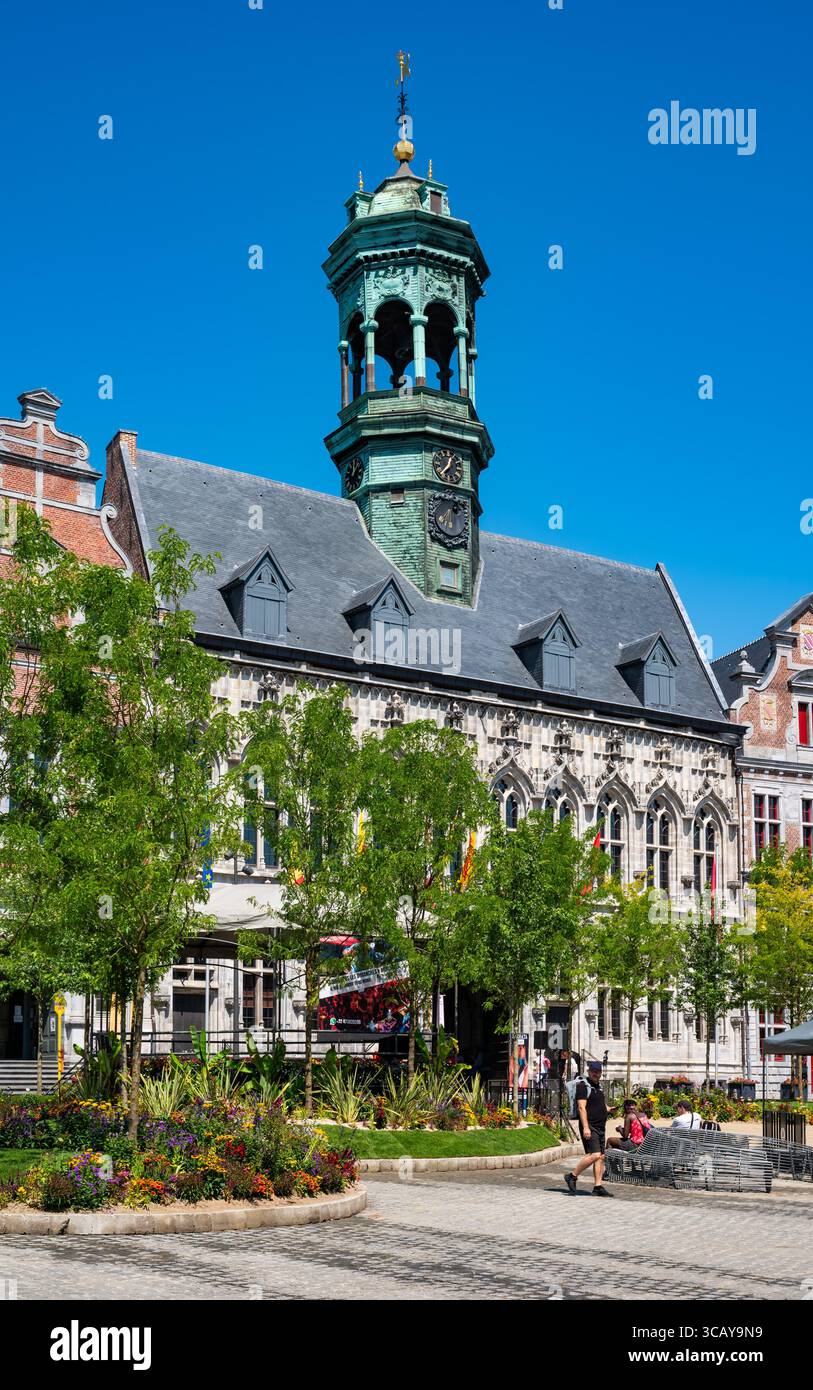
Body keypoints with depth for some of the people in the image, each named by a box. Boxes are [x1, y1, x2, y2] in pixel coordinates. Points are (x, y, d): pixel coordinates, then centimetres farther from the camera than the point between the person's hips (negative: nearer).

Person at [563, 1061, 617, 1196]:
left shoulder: (599, 1086, 18)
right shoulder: (583, 1086, -9)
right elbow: (582, 1108, -17)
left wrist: (609, 1109, 9)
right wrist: (585, 1127, -24)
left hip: (600, 1127, 9)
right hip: (589, 1127, -9)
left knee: (601, 1157, 5)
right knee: (594, 1155, -18)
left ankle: (598, 1187, 8)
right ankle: (572, 1176, -5)